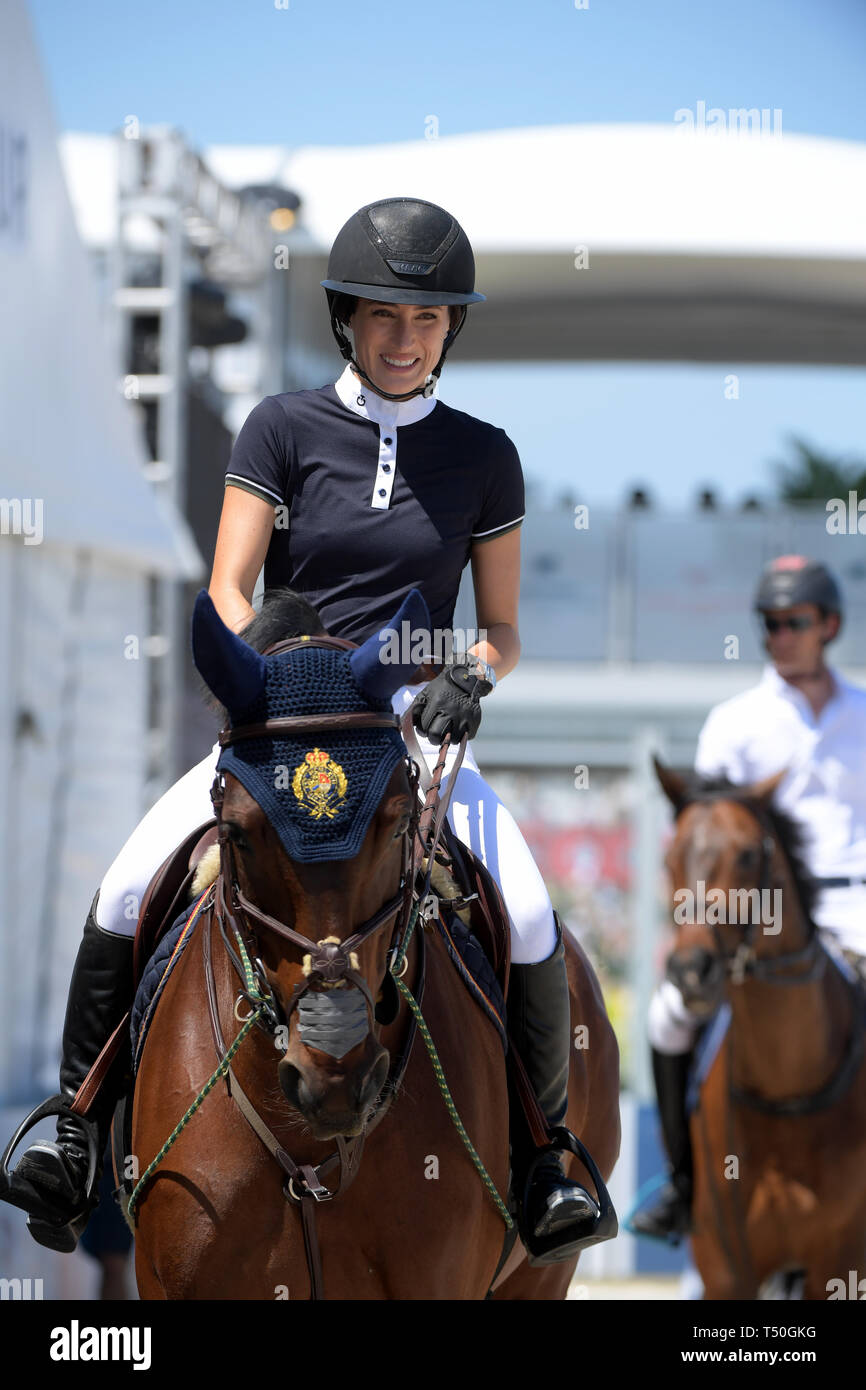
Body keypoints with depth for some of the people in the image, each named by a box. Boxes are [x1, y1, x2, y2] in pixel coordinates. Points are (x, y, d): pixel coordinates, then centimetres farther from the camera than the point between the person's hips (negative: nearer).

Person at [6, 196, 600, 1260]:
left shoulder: (481, 455, 6)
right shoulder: (284, 429, 3)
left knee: (530, 922, -22)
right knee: (126, 892, -20)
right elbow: (227, 596, -2)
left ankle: (545, 1153, -2)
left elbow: (502, 626, 10)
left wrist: (473, 675, -13)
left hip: (417, 731, 0)